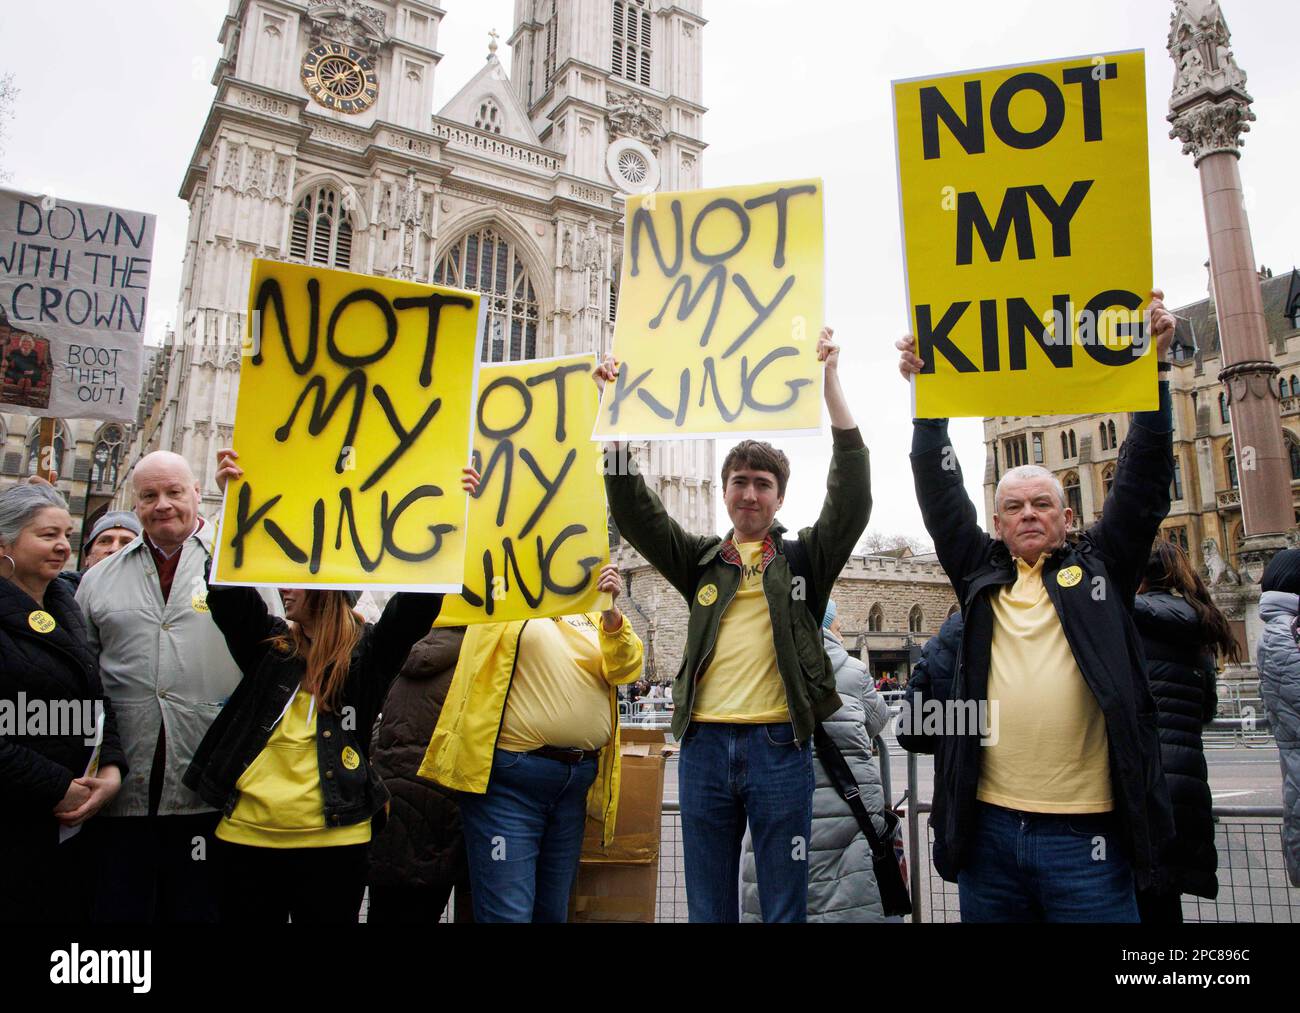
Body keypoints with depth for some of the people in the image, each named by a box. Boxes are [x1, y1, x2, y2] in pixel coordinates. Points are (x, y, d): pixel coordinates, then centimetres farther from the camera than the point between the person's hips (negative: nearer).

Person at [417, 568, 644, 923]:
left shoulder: (590, 613, 13)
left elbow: (624, 668, 0)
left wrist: (610, 611, -17)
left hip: (577, 780, 5)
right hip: (508, 777, -5)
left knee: (553, 911, 16)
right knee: (509, 912, -8)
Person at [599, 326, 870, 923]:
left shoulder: (805, 558, 8)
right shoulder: (701, 560, 13)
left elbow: (851, 499, -6)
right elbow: (635, 512, 4)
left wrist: (831, 385, -13)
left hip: (781, 745, -2)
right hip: (704, 744, 2)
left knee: (784, 907, 8)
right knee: (708, 908, 12)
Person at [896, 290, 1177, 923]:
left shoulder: (1100, 567, 8)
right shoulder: (980, 575, 11)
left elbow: (1144, 476, 3)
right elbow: (940, 496, 7)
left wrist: (1154, 365, -1)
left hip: (1086, 831, -2)